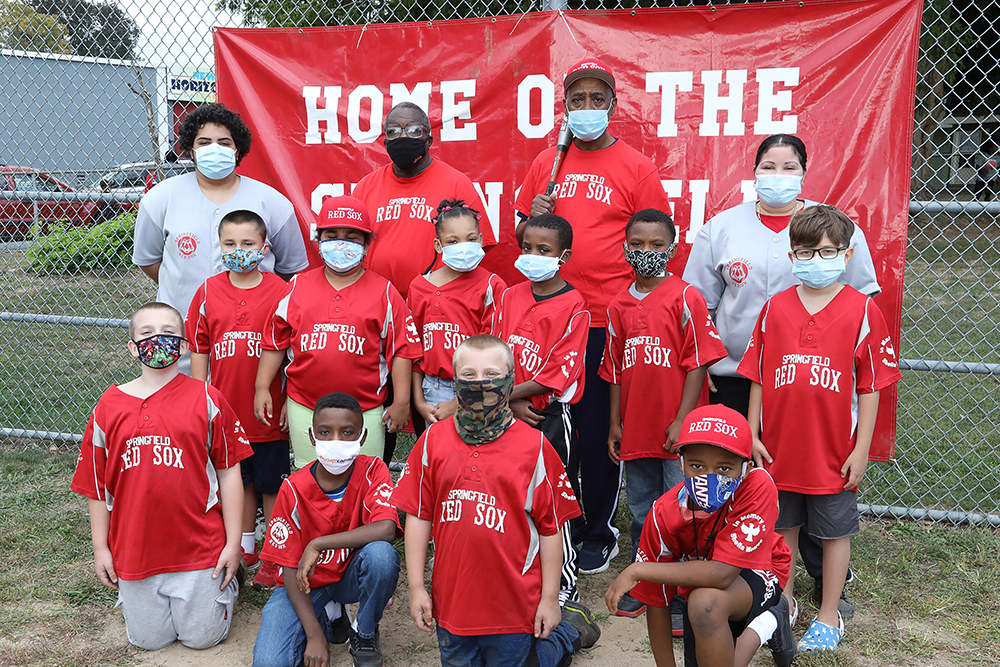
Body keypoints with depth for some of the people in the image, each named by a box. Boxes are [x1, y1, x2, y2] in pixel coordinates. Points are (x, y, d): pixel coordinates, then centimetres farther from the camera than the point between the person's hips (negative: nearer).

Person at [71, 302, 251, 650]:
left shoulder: (206, 399, -7)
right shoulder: (110, 405, -1)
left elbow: (228, 473, -5)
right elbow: (97, 484, 6)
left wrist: (233, 544, -5)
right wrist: (100, 548, 7)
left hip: (199, 547, -2)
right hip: (134, 552, 2)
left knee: (202, 636, 9)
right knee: (148, 640, 13)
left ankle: (227, 576, 34)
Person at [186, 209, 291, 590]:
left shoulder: (280, 291, -8)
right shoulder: (208, 292, 0)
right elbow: (199, 351, 6)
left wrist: (291, 401, -6)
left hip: (270, 413, -3)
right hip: (225, 411, 3)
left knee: (272, 485, 9)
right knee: (239, 481, 18)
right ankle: (245, 549, 35)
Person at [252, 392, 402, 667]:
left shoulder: (373, 470, -15)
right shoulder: (294, 489, -15)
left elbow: (386, 530, -32)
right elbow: (290, 568, -12)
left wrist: (318, 544, -31)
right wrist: (314, 635, -20)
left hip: (354, 575, 0)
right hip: (307, 582, 0)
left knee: (381, 553, -35)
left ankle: (365, 634, -5)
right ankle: (329, 617, 9)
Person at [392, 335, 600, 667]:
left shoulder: (535, 447, -8)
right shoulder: (433, 441, -1)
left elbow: (550, 528, -5)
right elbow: (419, 516, 2)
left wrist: (550, 599, -3)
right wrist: (416, 587, 1)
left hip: (513, 603, -3)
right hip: (451, 601, 3)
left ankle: (569, 628, 36)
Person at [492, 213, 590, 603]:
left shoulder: (573, 307, -13)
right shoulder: (510, 297, 5)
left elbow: (556, 376, -16)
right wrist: (513, 403, -10)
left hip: (551, 417, -5)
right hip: (511, 413, 6)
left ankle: (565, 585, 22)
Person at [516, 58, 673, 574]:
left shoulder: (635, 167, 1)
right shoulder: (545, 164, 11)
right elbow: (523, 236, 17)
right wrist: (533, 219, -5)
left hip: (607, 319, -3)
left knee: (599, 426, 3)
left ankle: (601, 531, 21)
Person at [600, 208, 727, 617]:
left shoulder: (685, 298, -8)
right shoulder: (619, 305, 7)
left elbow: (697, 364, -9)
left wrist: (682, 420, -13)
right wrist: (615, 424, 11)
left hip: (678, 432, -5)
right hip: (636, 430, 5)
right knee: (642, 512, 17)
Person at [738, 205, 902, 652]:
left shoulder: (862, 310, -8)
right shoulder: (775, 308, -1)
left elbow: (870, 386, -6)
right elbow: (758, 377, 4)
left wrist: (861, 448, -7)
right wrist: (752, 435, 2)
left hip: (834, 452, -2)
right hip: (778, 448, 3)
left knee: (835, 532, 12)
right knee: (782, 528, 17)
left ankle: (829, 616, 30)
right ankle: (784, 602, 38)